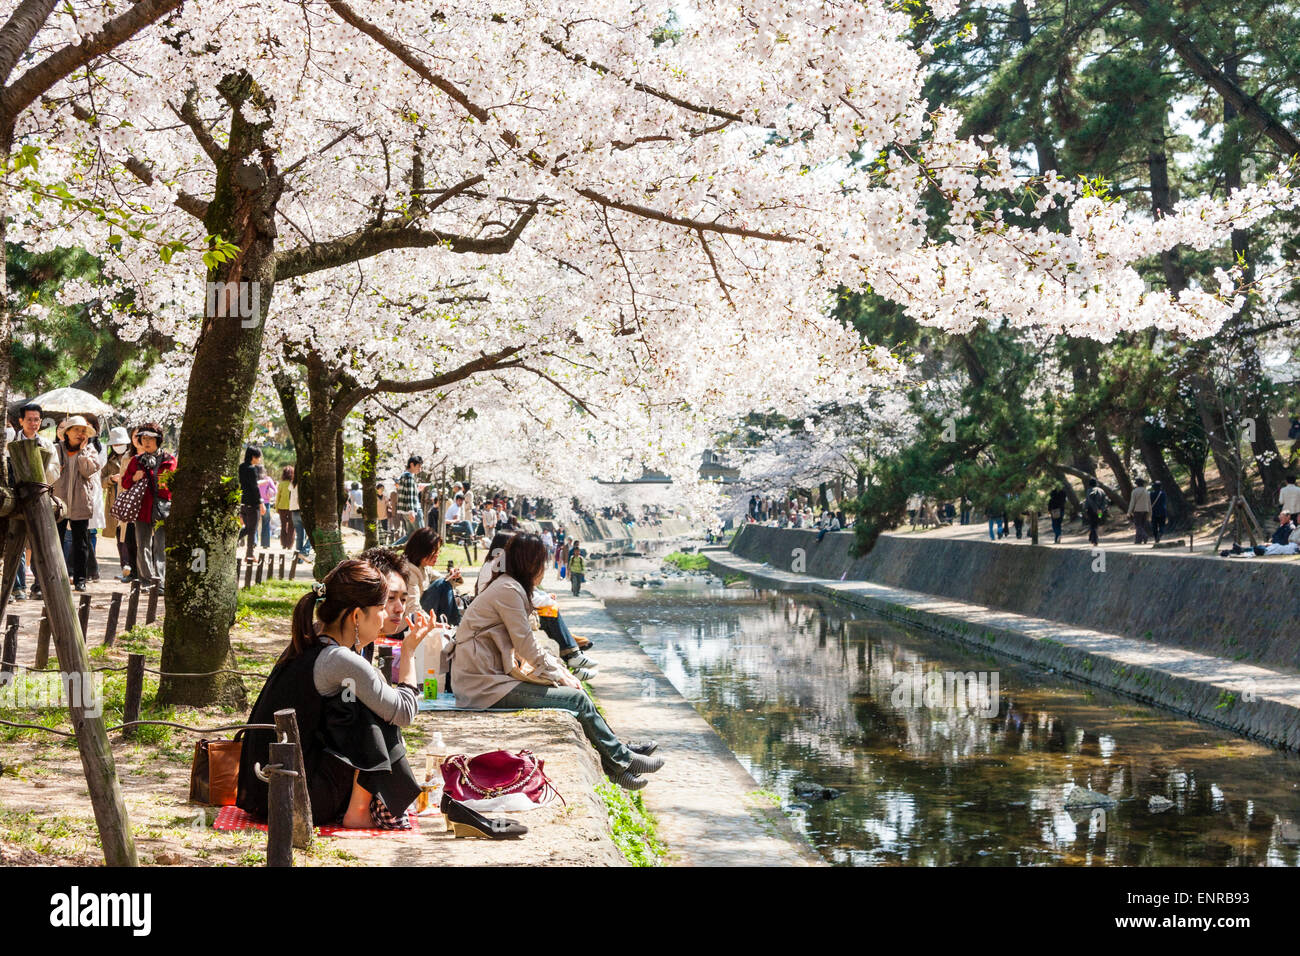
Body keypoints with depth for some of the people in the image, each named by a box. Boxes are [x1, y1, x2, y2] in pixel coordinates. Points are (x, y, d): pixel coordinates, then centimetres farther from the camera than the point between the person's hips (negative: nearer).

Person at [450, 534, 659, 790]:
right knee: (577, 698, -10)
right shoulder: (508, 590, -15)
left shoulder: (507, 586, 16)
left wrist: (562, 672, 8)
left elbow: (525, 646, 18)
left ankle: (620, 756, 7)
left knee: (575, 692, 4)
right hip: (483, 686, -10)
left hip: (488, 677, 10)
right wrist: (560, 676, -2)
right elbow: (527, 647, -14)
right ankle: (621, 759, 4)